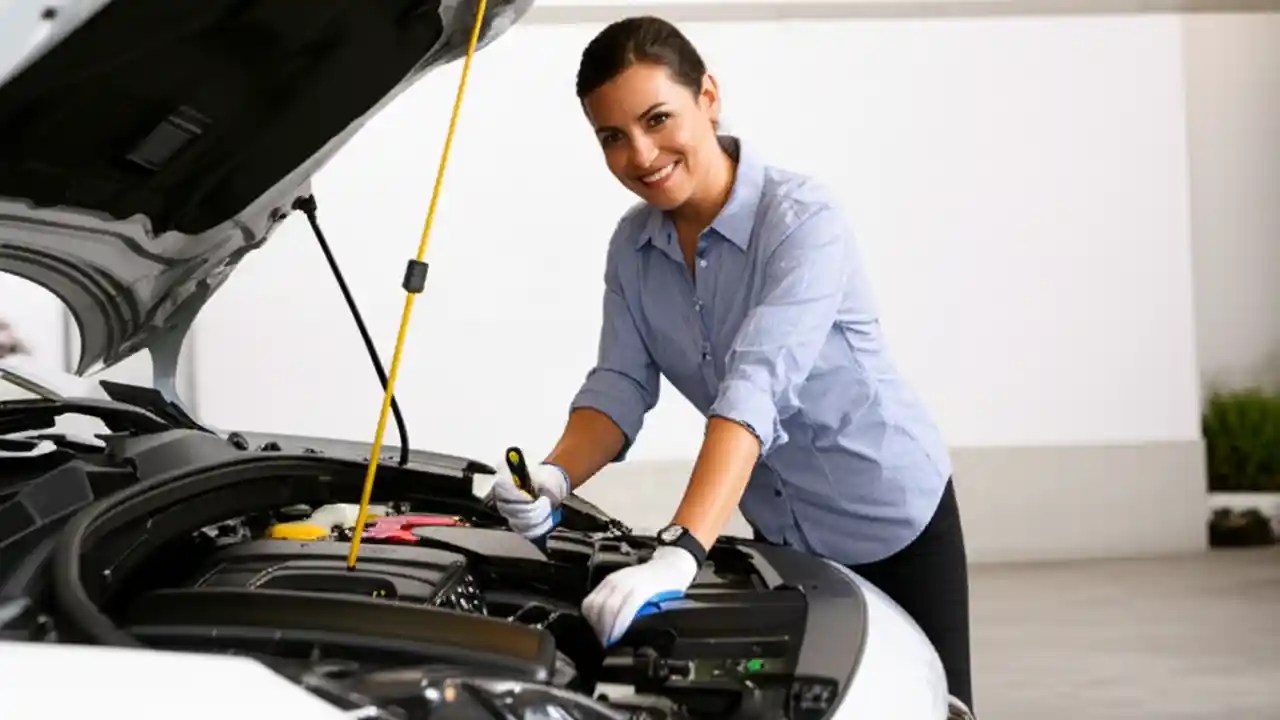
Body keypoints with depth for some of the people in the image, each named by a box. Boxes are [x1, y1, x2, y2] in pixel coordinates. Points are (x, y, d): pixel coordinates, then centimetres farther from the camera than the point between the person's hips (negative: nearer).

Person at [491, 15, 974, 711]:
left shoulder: (802, 221, -28)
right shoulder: (633, 247, -6)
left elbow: (755, 389, -40)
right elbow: (619, 386, -7)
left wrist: (680, 552, -51)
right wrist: (554, 477, -29)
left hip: (892, 523, -6)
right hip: (785, 535, 6)